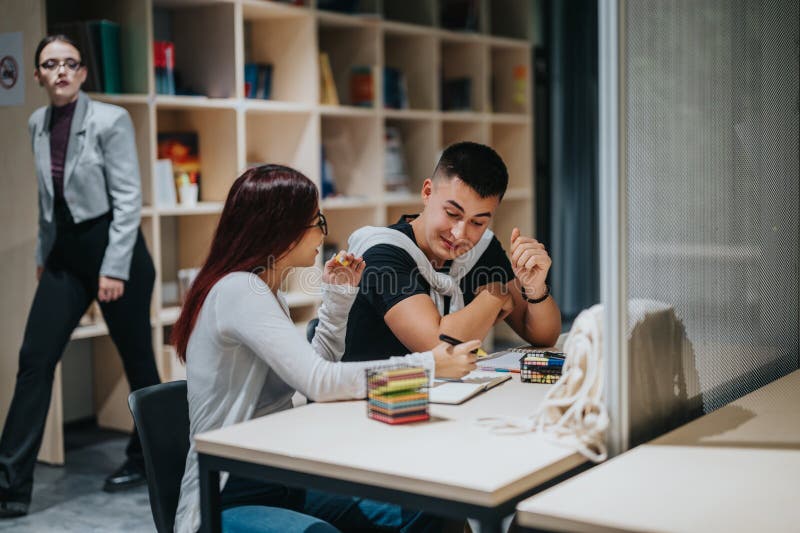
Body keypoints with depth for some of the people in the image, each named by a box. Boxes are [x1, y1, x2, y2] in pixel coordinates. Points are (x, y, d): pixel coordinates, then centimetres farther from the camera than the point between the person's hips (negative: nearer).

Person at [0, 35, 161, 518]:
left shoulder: (110, 120, -12)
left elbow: (128, 199, -15)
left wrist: (114, 269, -19)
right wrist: (43, 254, 18)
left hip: (114, 248, -5)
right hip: (65, 254, 6)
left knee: (136, 357, 8)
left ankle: (147, 458, 29)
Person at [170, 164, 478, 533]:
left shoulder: (265, 290, 12)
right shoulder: (239, 290, -18)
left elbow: (311, 375, 15)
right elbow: (320, 383, -27)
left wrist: (337, 299, 8)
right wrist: (428, 365, -22)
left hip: (280, 482, 9)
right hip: (229, 502, -8)